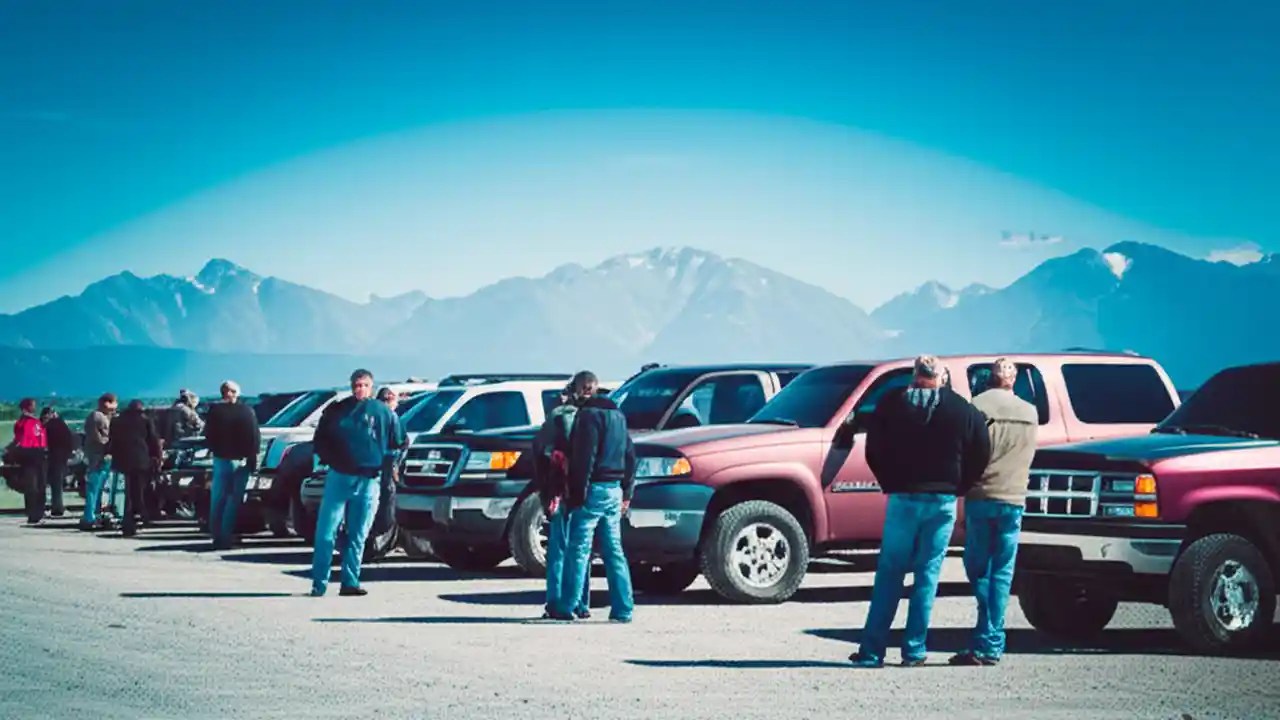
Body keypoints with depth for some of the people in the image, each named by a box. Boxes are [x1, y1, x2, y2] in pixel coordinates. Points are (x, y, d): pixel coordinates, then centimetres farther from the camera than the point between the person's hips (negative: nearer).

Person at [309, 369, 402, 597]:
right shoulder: (337, 410, 6)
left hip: (368, 481, 0)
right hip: (339, 477, 0)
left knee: (358, 535, 2)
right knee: (326, 532, -4)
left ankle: (350, 582, 5)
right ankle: (319, 583, -3)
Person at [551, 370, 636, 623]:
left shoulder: (588, 415, -9)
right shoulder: (618, 415, 18)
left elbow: (584, 457, -16)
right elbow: (630, 456, 19)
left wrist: (578, 493, -16)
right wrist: (626, 493, 20)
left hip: (594, 489, -8)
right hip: (614, 491, 8)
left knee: (578, 550, -4)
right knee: (614, 552, 8)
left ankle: (566, 607, -2)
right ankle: (623, 609, 4)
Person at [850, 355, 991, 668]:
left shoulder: (891, 404, 0)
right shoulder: (963, 410, 2)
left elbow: (873, 453, 2)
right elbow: (981, 454, 1)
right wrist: (957, 488, 11)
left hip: (902, 498, 0)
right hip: (943, 501, 0)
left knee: (889, 574, 5)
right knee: (927, 575, 5)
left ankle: (871, 651, 2)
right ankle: (913, 651, 4)